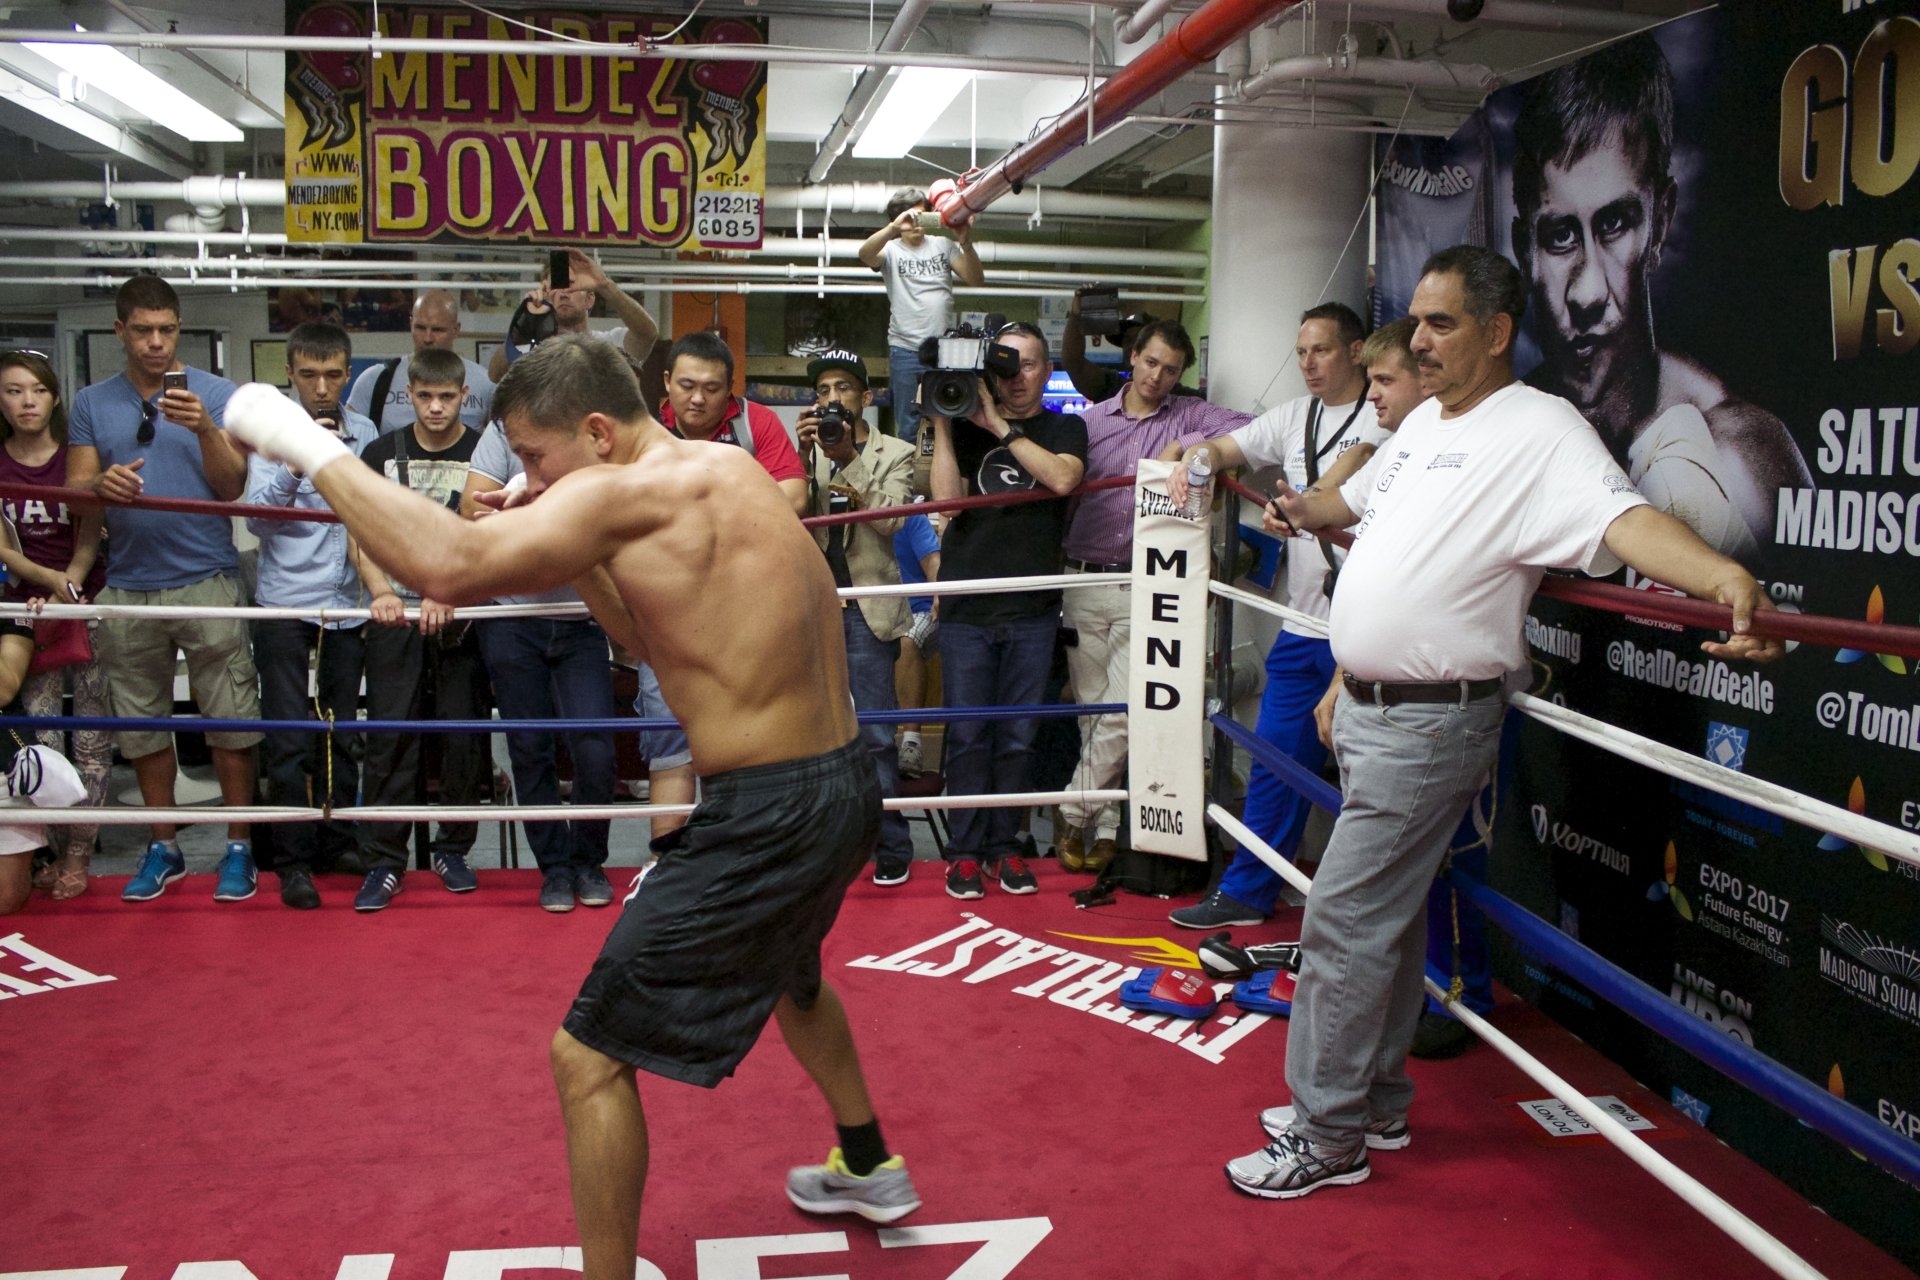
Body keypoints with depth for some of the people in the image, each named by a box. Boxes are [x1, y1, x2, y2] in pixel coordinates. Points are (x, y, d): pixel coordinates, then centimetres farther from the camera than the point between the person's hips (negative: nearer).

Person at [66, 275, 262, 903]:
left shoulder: (216, 393, 3)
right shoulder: (91, 404, 10)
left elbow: (232, 486, -5)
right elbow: (73, 492, 5)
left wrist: (204, 429, -22)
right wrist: (103, 484, -17)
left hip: (207, 583, -3)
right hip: (128, 587, 3)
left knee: (231, 721, -2)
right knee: (143, 725, 10)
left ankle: (238, 847, 10)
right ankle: (163, 847, 23)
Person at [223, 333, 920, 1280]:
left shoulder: (632, 493, -18)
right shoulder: (726, 474, 11)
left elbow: (447, 564, -32)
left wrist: (307, 445, -20)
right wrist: (576, 555, 6)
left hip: (768, 821, -10)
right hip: (843, 786, 10)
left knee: (589, 1057, 1)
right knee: (785, 968, 37)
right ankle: (868, 1169, 55)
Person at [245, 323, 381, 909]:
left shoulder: (365, 433, 7)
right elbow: (258, 518, -11)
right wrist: (296, 463, -25)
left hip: (347, 606, 3)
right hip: (285, 604, -3)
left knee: (342, 734, 10)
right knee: (288, 740, -1)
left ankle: (339, 840, 24)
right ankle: (293, 860, 8)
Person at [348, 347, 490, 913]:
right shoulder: (381, 453, 9)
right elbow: (363, 536, 6)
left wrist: (446, 595, -20)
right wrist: (380, 591, -12)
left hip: (460, 613, -1)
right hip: (395, 614, 1)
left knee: (463, 735, 3)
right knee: (390, 735, -2)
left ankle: (453, 850, 18)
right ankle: (384, 861, 4)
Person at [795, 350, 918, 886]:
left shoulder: (894, 454, 6)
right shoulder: (809, 450, 13)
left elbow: (889, 518, -9)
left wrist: (847, 461, -16)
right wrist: (805, 455, -14)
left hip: (867, 610, -3)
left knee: (875, 735, -5)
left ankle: (892, 849, 4)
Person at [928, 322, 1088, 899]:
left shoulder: (1065, 428, 9)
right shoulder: (967, 425, 10)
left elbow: (1062, 478, -13)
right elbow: (947, 497, -4)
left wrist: (1000, 426, -12)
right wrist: (942, 424, -7)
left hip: (1032, 610, 0)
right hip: (966, 607, 0)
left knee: (1018, 737, 5)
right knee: (967, 734, 2)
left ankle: (1005, 845, 17)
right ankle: (966, 848, 11)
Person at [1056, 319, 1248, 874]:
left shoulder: (1190, 416, 6)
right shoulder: (1092, 419, 10)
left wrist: (1186, 445, -17)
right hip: (1084, 582, 2)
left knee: (1122, 714, -8)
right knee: (1091, 711, 6)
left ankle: (1074, 816, 6)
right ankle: (1103, 824, 16)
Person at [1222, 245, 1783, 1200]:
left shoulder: (1539, 430, -16)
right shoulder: (1424, 422, 12)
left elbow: (1620, 517, -33)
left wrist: (1724, 576, -49)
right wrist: (1306, 508, 42)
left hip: (1429, 725, -9)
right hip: (1368, 708, 9)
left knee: (1345, 923, -5)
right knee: (1385, 916, 18)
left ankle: (1327, 1136, 10)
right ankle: (1376, 1104, 32)